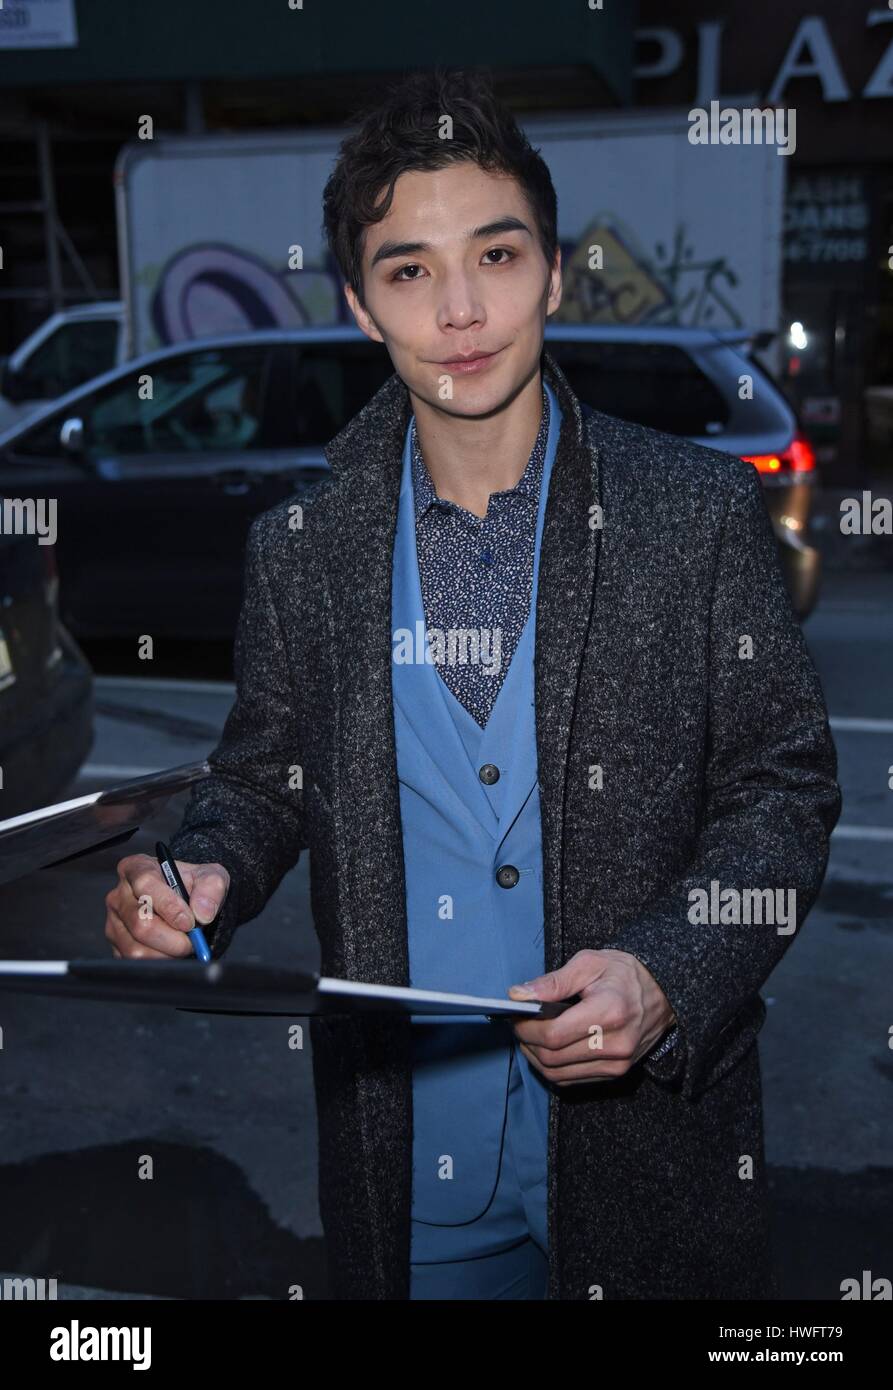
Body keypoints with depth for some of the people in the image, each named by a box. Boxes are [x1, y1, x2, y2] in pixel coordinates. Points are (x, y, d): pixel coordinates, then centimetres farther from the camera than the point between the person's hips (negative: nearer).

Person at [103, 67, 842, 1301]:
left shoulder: (702, 510, -7)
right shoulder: (298, 551, -1)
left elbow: (783, 785, -5)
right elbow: (263, 778, 9)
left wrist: (666, 977, -19)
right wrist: (202, 876, -12)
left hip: (646, 1128, -1)